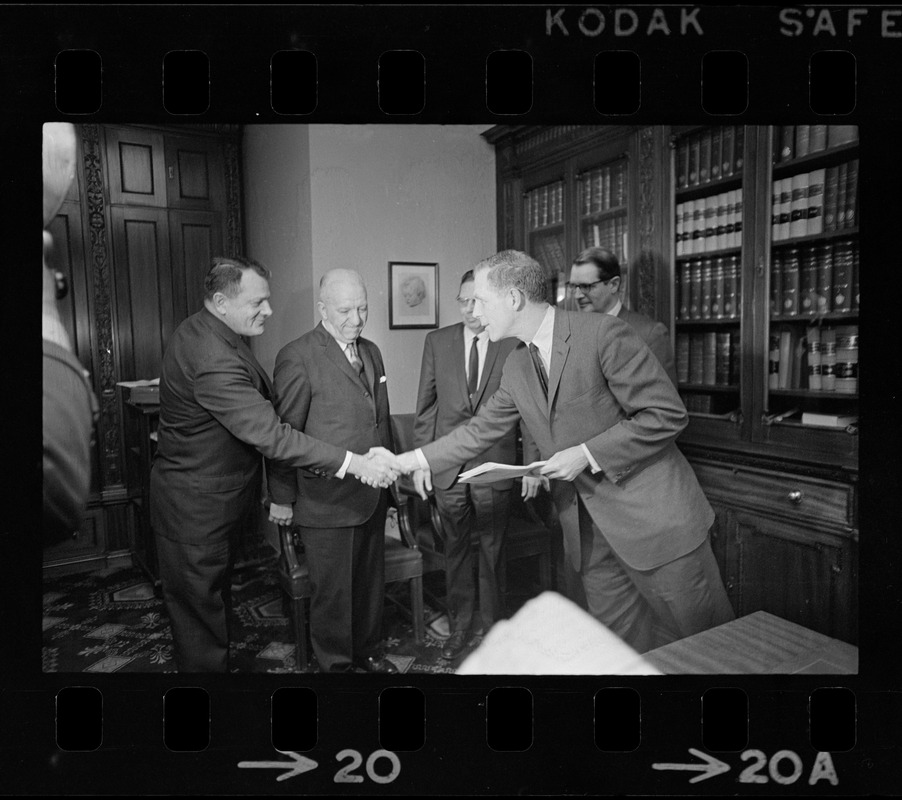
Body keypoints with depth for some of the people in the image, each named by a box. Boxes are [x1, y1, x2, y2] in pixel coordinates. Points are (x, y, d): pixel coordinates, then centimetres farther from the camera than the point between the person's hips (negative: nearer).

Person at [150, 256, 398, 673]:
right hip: (197, 509, -10)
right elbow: (270, 435, -35)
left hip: (219, 498, 10)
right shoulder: (212, 359, -31)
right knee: (201, 610, 7)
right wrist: (351, 462, -34)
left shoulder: (205, 330, 3)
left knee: (213, 599, 25)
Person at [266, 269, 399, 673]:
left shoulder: (371, 351, 11)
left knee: (371, 580, 19)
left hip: (373, 496, 7)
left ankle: (366, 651, 40)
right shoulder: (297, 357, -12)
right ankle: (335, 663, 30)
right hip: (327, 500, -7)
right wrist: (282, 498, -6)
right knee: (333, 588, 8)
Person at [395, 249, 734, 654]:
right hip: (587, 527, 6)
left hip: (653, 515, -6)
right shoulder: (516, 367, 7)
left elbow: (667, 414, -16)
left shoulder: (603, 333, -16)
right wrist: (409, 460, 12)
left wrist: (588, 454, -18)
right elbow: (480, 430, 16)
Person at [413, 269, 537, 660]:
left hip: (495, 465, -2)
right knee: (456, 548, 14)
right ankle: (461, 625, 31)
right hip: (447, 464, 2)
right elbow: (425, 404, 6)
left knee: (492, 549, 12)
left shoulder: (515, 344, -4)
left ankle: (491, 624, 31)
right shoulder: (437, 341, 4)